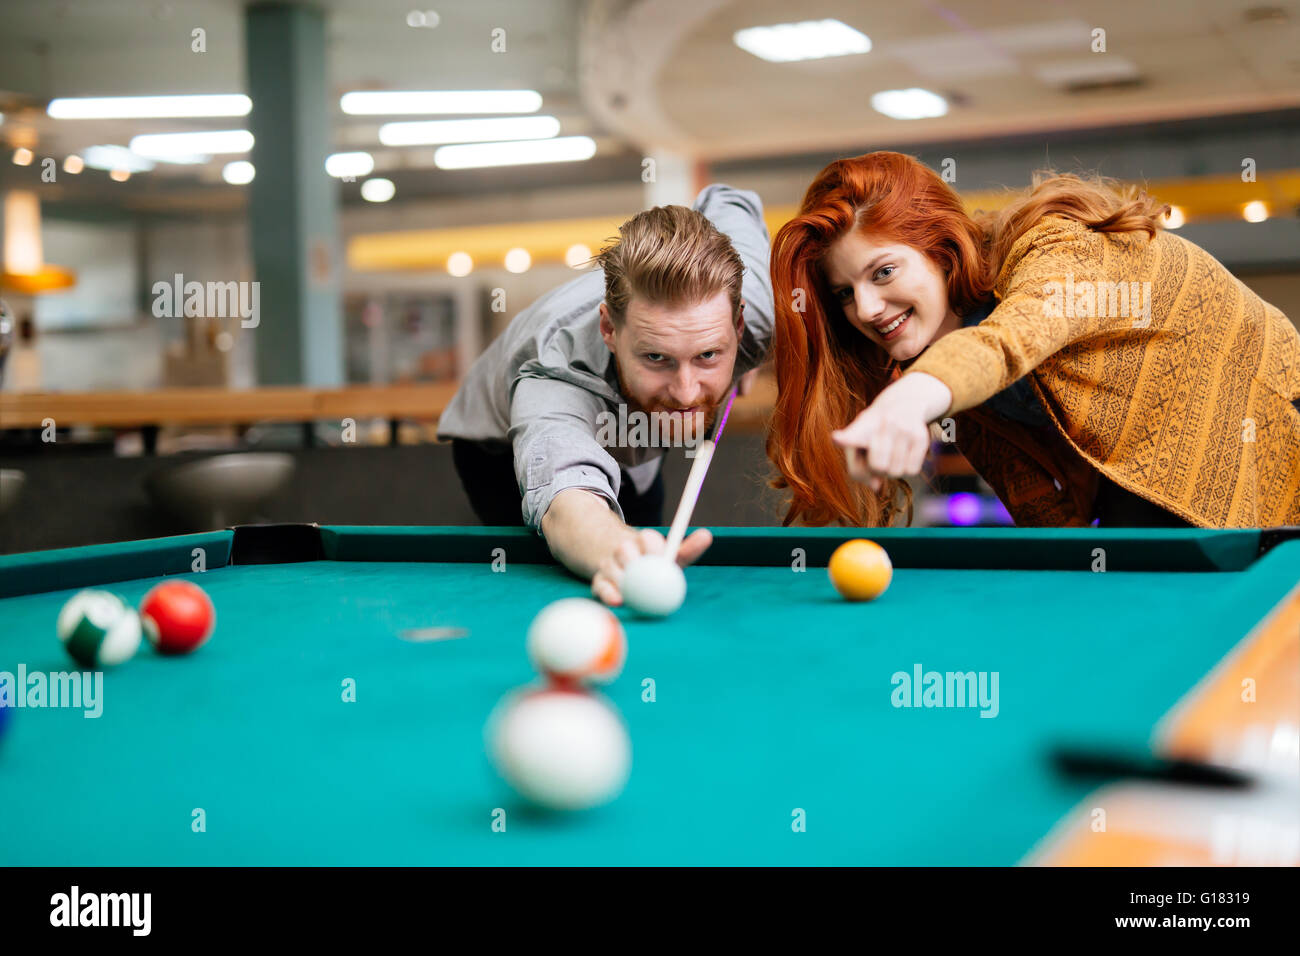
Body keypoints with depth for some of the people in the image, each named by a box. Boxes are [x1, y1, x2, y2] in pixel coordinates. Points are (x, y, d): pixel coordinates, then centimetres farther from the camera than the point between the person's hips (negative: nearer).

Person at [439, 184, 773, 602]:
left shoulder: (749, 302, -38)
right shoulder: (556, 372, -53)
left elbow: (725, 202, -14)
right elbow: (567, 501, -73)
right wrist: (616, 552, -97)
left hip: (633, 455, 4)